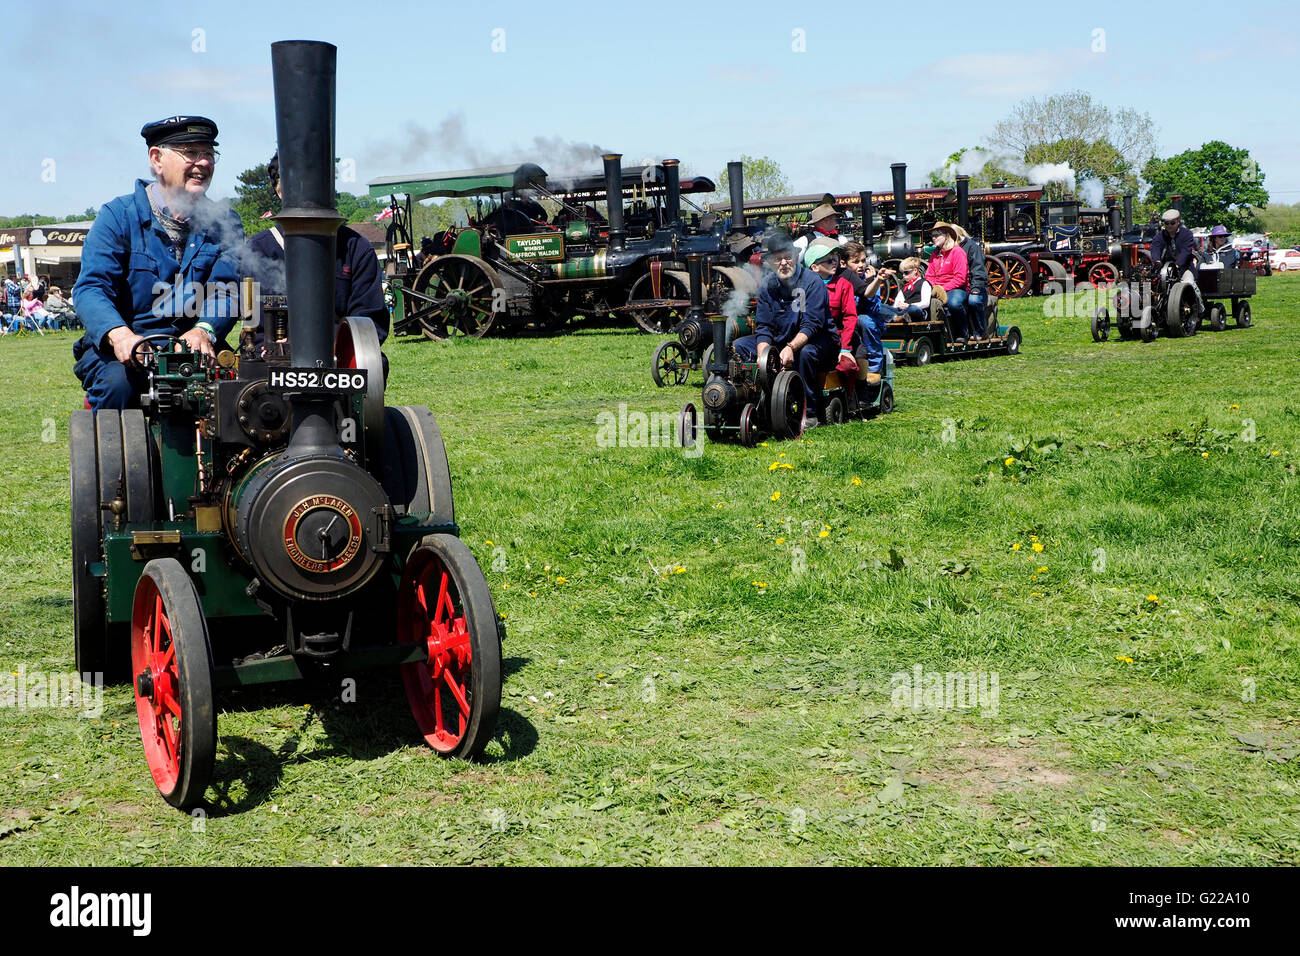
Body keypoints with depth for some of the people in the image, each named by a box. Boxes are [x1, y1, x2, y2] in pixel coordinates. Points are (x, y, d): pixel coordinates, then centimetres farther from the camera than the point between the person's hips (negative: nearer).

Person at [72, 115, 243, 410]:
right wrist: (119, 334, -35)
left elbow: (226, 291, -4)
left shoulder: (224, 222, 9)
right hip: (120, 352, -2)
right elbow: (90, 287, -12)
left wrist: (204, 330, -29)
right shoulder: (118, 215, 0)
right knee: (118, 382, -33)